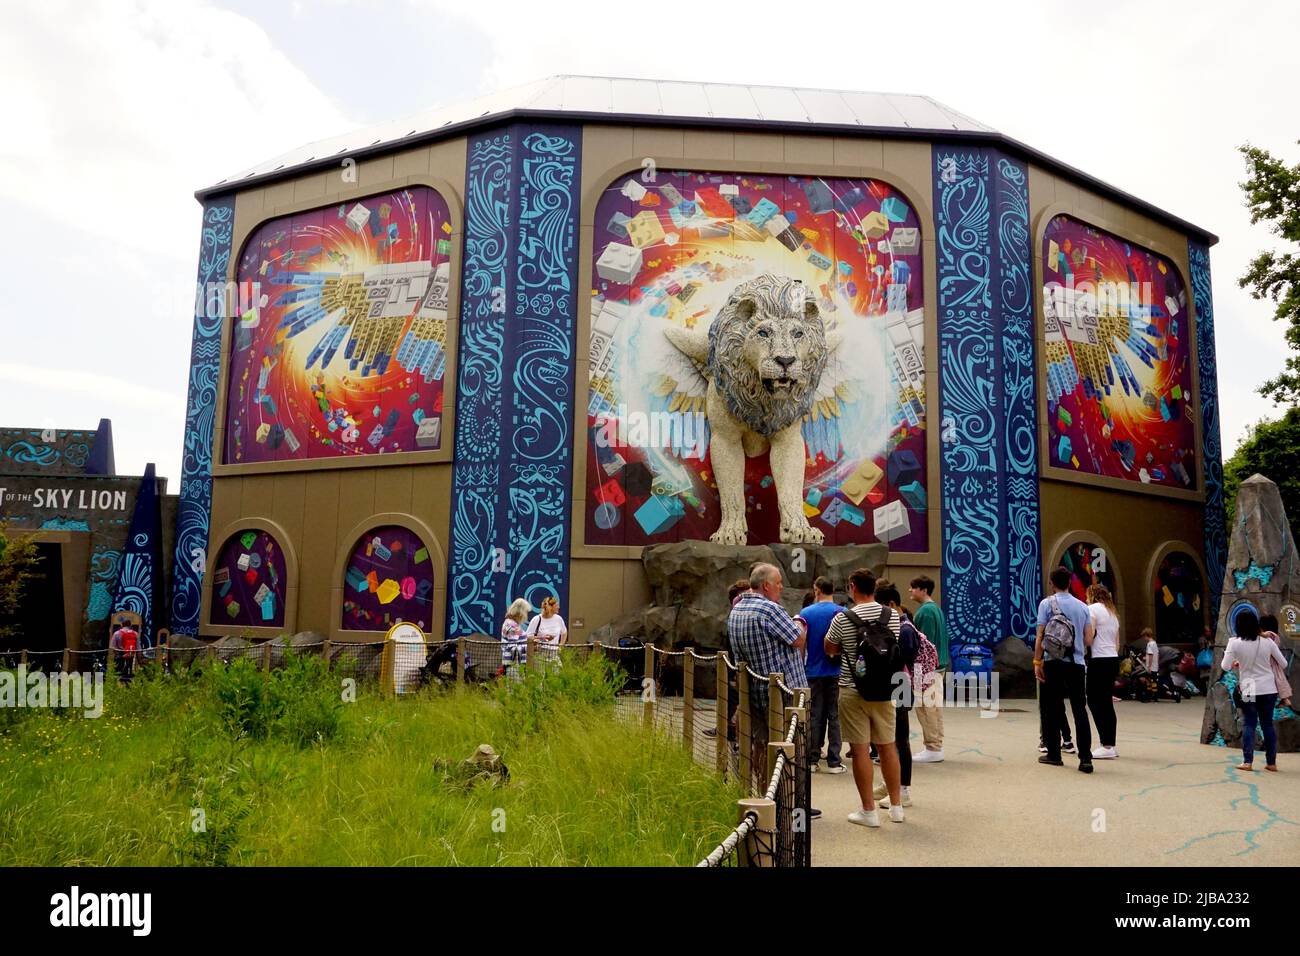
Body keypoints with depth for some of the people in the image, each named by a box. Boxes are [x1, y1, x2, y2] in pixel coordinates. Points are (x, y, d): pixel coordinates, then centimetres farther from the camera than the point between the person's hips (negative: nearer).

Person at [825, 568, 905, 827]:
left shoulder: (842, 619, -12)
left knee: (860, 750, 2)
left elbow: (830, 650, 2)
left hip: (852, 691, -4)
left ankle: (869, 810, 6)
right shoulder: (893, 616, -2)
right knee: (888, 747, 14)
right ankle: (896, 806, 23)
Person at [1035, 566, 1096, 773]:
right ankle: (1085, 758, -2)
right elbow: (1088, 641, 7)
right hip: (1076, 663, 3)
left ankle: (1054, 754, 12)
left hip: (1054, 663, -3)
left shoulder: (1047, 603, -3)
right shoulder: (1082, 606, 7)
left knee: (1050, 709, 7)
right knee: (1080, 710, 5)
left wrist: (1037, 661, -4)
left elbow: (1040, 636, -8)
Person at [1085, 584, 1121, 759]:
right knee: (1107, 703, 11)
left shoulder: (1093, 608, -4)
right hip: (1113, 659, 9)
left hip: (1099, 660, -9)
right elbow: (1117, 643, 21)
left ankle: (1106, 746, -12)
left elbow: (1089, 635, -16)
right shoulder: (1113, 613, 21)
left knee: (1095, 702, -8)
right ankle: (1110, 745, 13)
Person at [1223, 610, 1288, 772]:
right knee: (1268, 724, 12)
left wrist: (1235, 664, 9)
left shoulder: (1234, 643, -12)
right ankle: (1271, 763, 16)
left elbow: (1225, 666, -13)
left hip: (1249, 689, -2)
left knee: (1249, 724, 5)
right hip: (1269, 689, 2)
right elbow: (1283, 663, 3)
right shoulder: (1268, 642, -5)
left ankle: (1247, 761, -2)